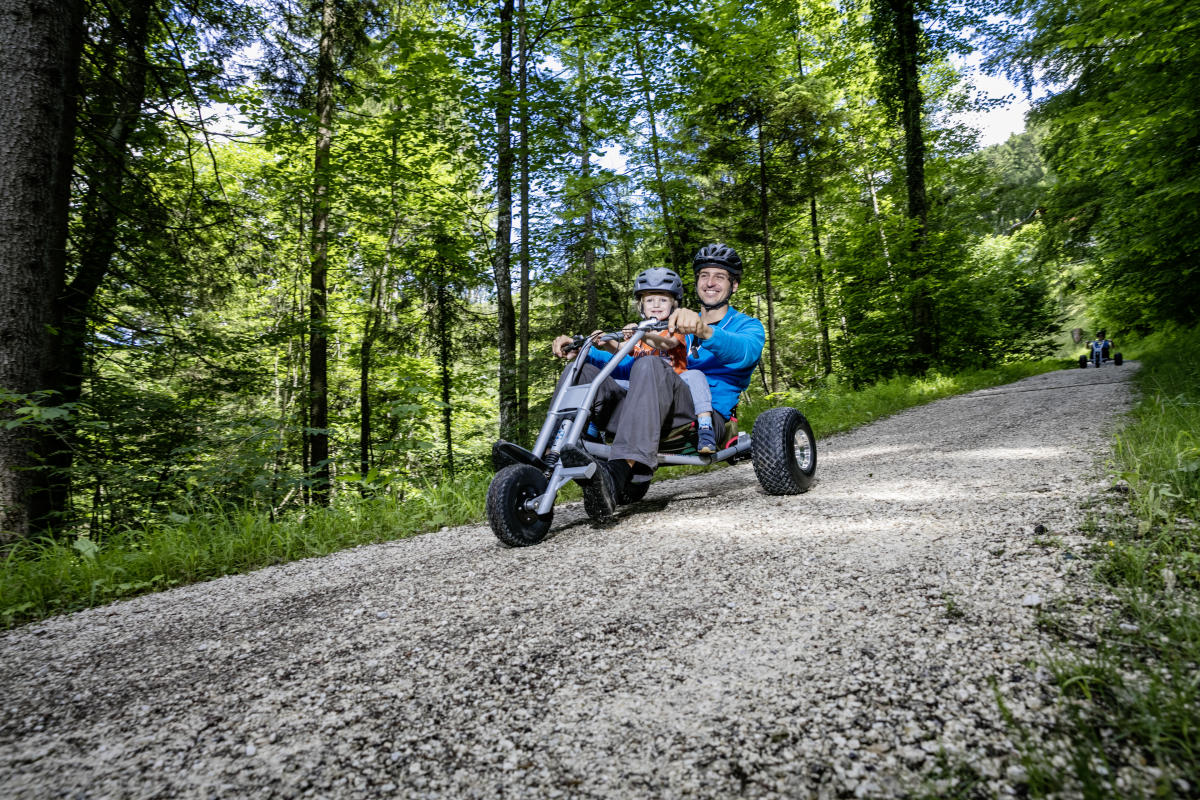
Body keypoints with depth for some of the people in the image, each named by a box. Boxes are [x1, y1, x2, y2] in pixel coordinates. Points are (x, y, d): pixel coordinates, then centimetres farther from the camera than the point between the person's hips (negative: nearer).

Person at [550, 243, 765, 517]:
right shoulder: (675, 329, 30)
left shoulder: (747, 325, 13)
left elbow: (745, 351, -15)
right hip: (656, 414, 5)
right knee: (582, 369, -9)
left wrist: (704, 331, -38)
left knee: (650, 365, -34)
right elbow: (627, 366, 22)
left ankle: (615, 477, -50)